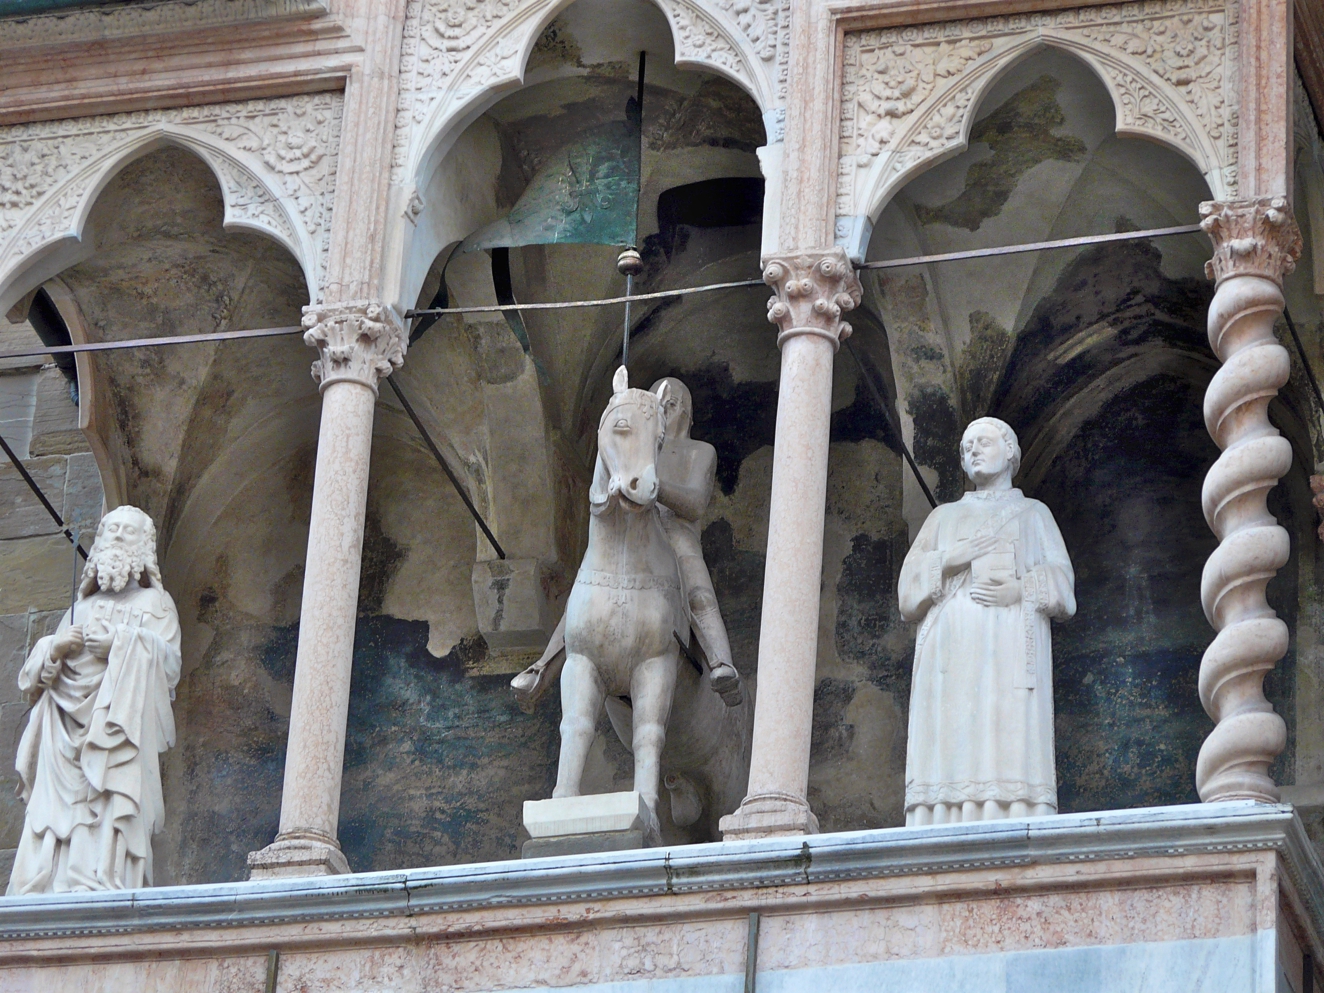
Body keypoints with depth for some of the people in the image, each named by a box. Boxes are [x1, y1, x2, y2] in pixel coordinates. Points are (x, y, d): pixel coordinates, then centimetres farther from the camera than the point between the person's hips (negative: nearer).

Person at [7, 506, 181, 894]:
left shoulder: (154, 604, 17)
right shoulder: (81, 608, 27)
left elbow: (167, 665, 0)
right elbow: (32, 680, 20)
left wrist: (119, 642, -11)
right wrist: (55, 649, 0)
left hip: (117, 728, -3)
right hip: (66, 730, 4)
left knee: (107, 815, -19)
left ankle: (98, 885, -28)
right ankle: (43, 890, -19)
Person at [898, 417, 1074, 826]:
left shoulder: (1033, 513, 24)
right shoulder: (943, 516, 29)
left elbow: (1061, 582, 10)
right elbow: (910, 581, 15)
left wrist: (1019, 590, -9)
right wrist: (950, 559, -4)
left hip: (1010, 643, -2)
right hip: (951, 646, 2)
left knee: (1010, 743, -19)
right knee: (951, 742, -16)